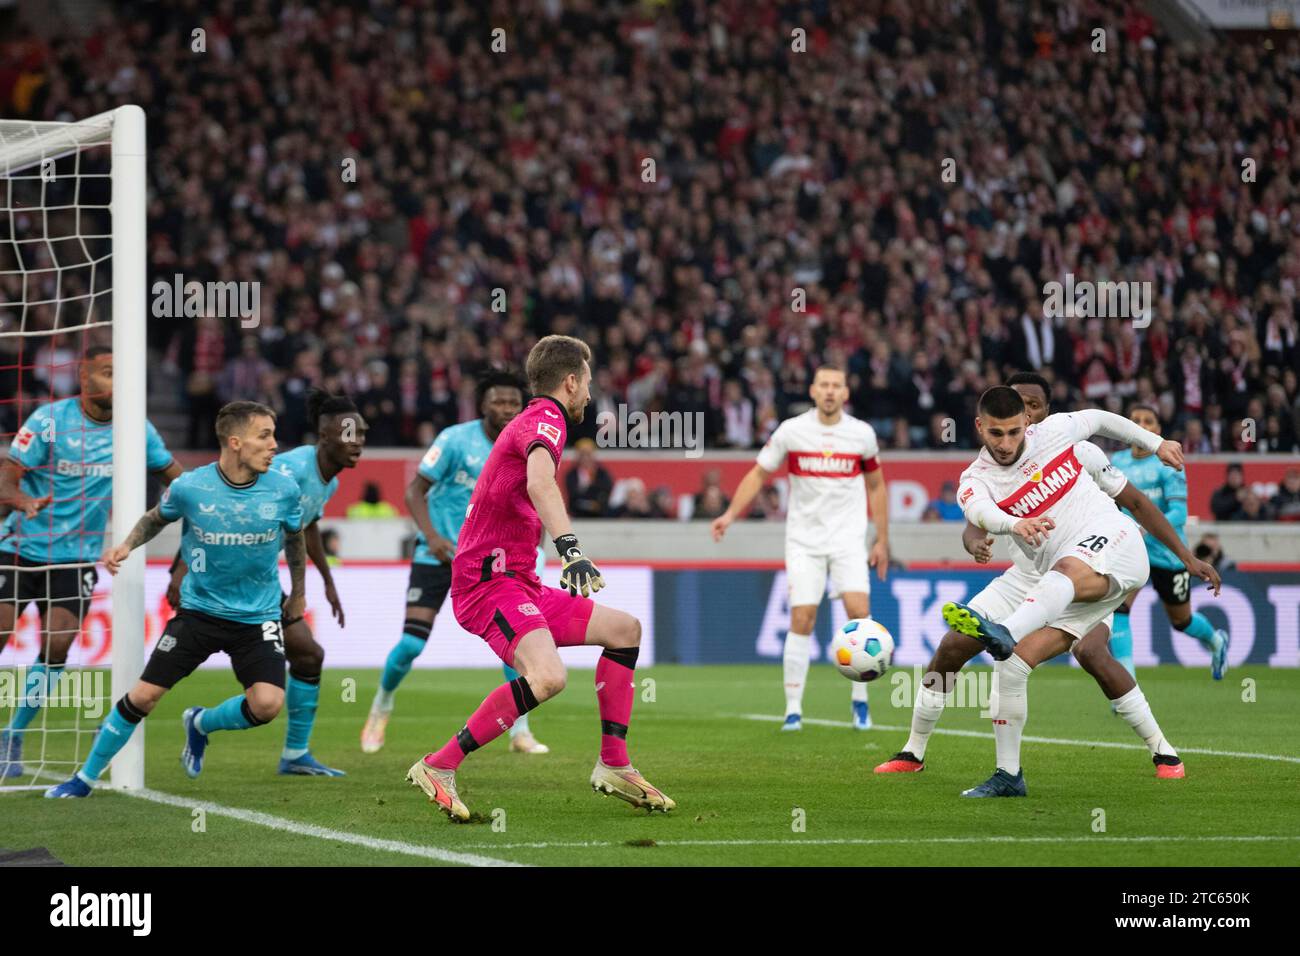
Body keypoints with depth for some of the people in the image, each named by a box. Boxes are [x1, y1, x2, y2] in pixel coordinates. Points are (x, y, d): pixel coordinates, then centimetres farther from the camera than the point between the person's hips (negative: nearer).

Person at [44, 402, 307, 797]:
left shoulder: (284, 490, -9)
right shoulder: (189, 488, -13)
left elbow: (295, 539, 12)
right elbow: (156, 517, 10)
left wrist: (297, 596, 21)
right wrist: (126, 545, -8)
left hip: (258, 617, 1)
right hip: (200, 609, -1)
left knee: (267, 703, -20)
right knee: (144, 694, -7)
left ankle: (200, 724, 14)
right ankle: (86, 776, 14)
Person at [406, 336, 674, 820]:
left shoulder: (532, 420, 22)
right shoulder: (545, 417, -9)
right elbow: (540, 481, -32)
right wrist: (570, 548, -46)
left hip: (519, 583, 11)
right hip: (490, 583, -11)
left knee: (625, 628, 15)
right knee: (548, 676, -32)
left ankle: (613, 766, 15)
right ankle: (438, 767, -24)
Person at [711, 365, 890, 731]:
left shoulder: (862, 434, 0)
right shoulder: (791, 430, -3)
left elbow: (876, 485, 13)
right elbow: (758, 474, 6)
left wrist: (882, 540, 11)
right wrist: (731, 514, -6)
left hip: (848, 538, 0)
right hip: (804, 539, 0)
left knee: (858, 611, -16)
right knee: (801, 619, -8)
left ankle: (859, 700, 0)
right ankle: (793, 709, 1)